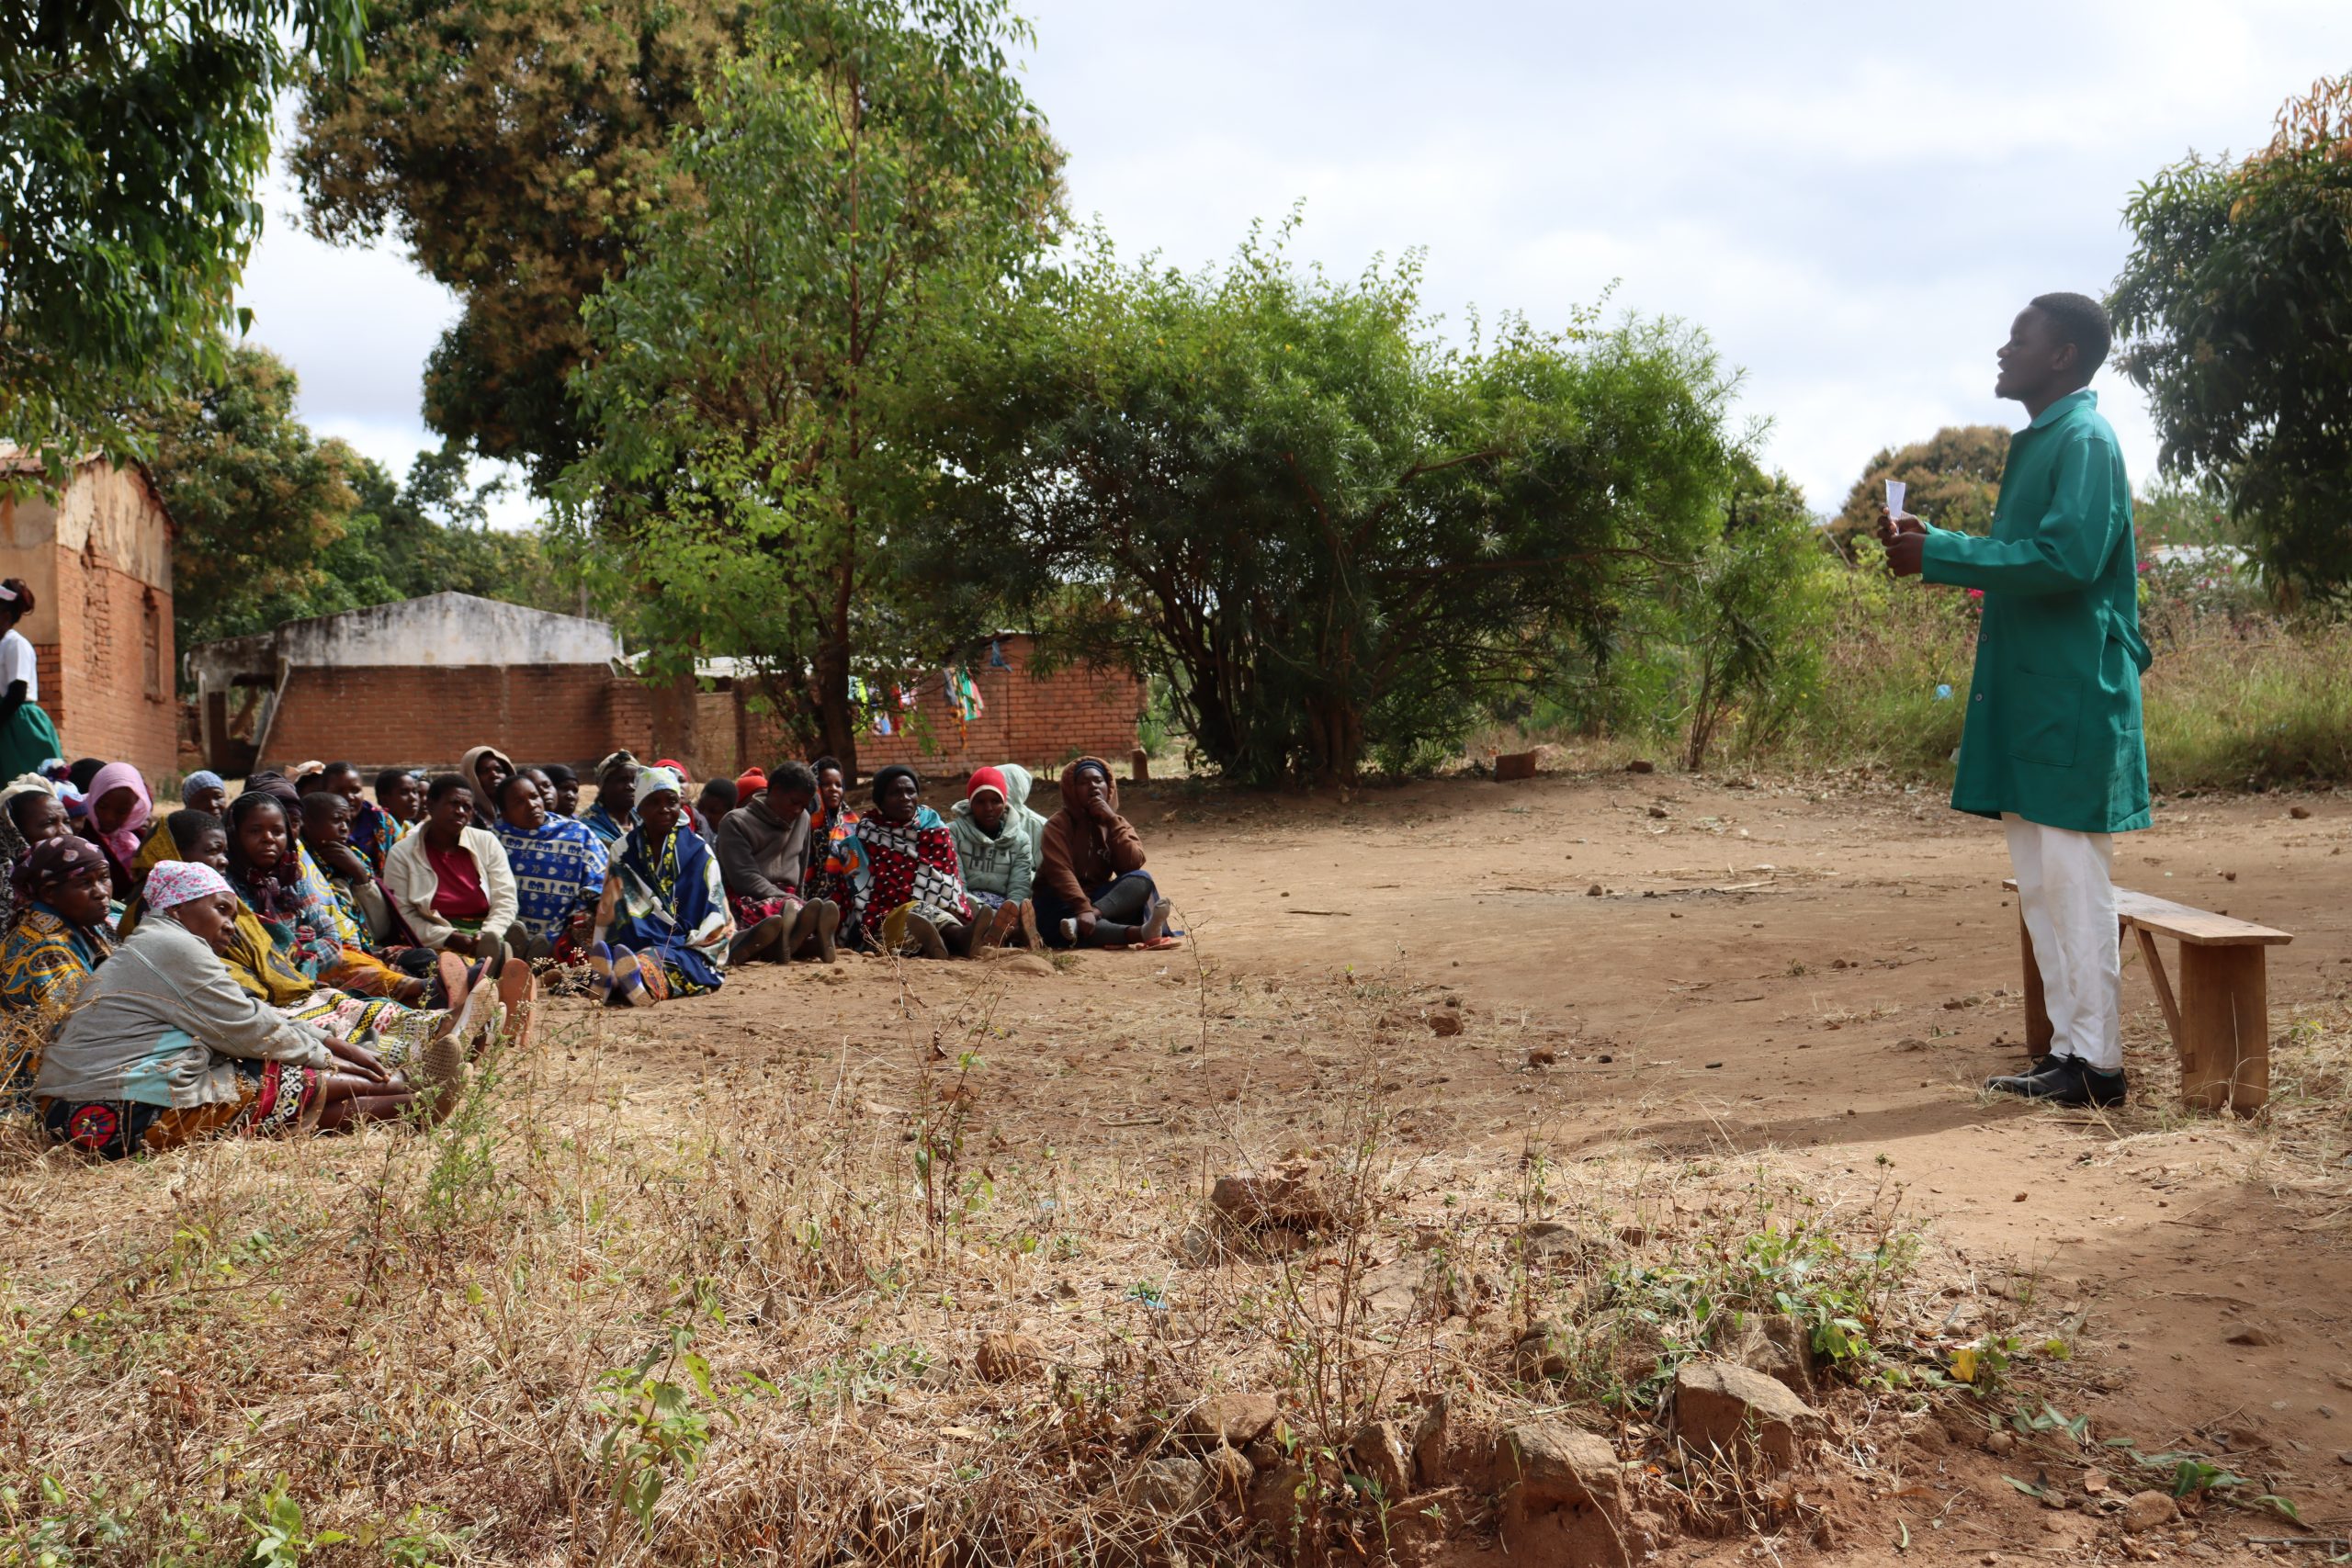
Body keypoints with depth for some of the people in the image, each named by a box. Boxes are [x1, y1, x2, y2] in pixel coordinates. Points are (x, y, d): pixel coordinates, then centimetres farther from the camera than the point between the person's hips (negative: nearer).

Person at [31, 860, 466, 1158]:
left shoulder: (150, 946, 21)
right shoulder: (173, 947, -13)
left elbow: (251, 1016, 18)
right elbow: (246, 1031, -10)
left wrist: (337, 1045, 12)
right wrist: (326, 1056, 5)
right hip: (129, 1118, -10)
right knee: (320, 1086, -2)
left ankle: (409, 1088, 17)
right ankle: (413, 1098, 14)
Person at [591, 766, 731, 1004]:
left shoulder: (699, 852, 12)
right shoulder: (623, 851, 15)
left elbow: (715, 917, 9)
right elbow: (609, 909, 10)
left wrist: (691, 944, -9)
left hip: (685, 950, -2)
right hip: (634, 945, 2)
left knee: (664, 961, -40)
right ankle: (607, 977, -70)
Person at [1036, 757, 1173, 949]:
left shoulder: (1117, 823, 9)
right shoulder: (1058, 824, -6)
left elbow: (1133, 865, -9)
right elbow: (1060, 872, -21)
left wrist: (1111, 820, -15)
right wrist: (1083, 908, -37)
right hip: (1062, 903, -4)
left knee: (1142, 879, -24)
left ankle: (1086, 920, -44)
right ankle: (1139, 933, -59)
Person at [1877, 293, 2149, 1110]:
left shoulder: (2085, 441, -11)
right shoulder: (2040, 443, 18)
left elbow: (2069, 556, -23)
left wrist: (1936, 559, -20)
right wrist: (1932, 541, 13)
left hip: (2072, 698, -10)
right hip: (2027, 697, 10)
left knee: (2074, 880, -4)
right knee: (2042, 883, 13)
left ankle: (2096, 1062, 4)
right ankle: (2069, 1048, 21)